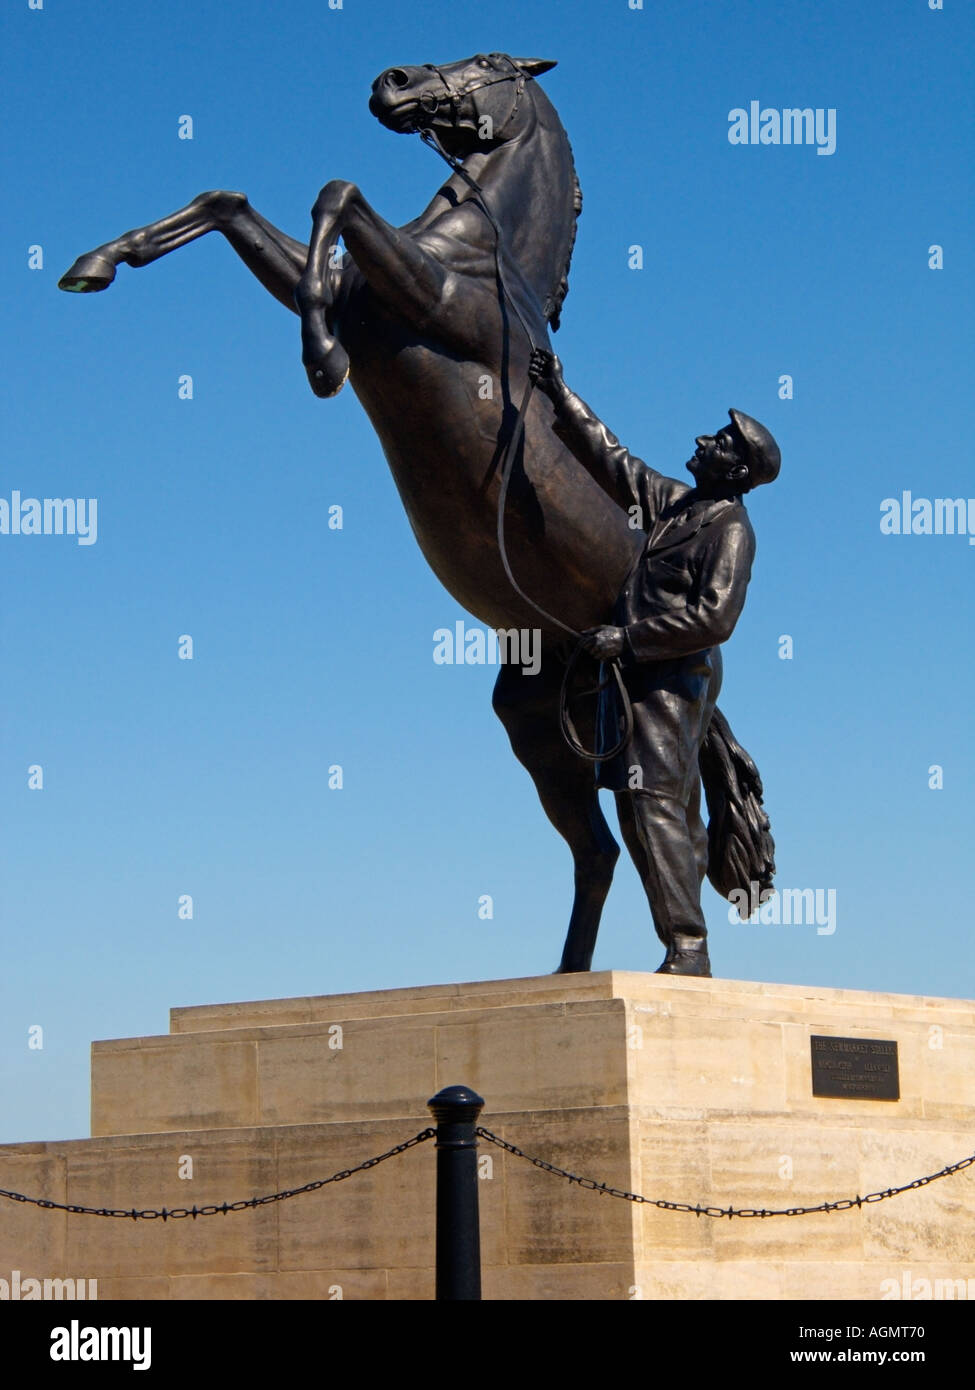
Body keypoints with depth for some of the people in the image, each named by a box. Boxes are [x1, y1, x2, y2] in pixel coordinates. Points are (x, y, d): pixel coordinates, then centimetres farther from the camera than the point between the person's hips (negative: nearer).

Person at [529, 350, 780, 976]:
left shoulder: (730, 527, -9)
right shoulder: (669, 500, 16)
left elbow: (714, 618, -19)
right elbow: (609, 458, 27)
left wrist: (629, 638, -18)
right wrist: (562, 399, 23)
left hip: (676, 676, -9)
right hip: (642, 671, 9)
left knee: (659, 806, -17)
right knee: (672, 814, 6)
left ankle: (688, 949, -20)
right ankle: (685, 951, 7)